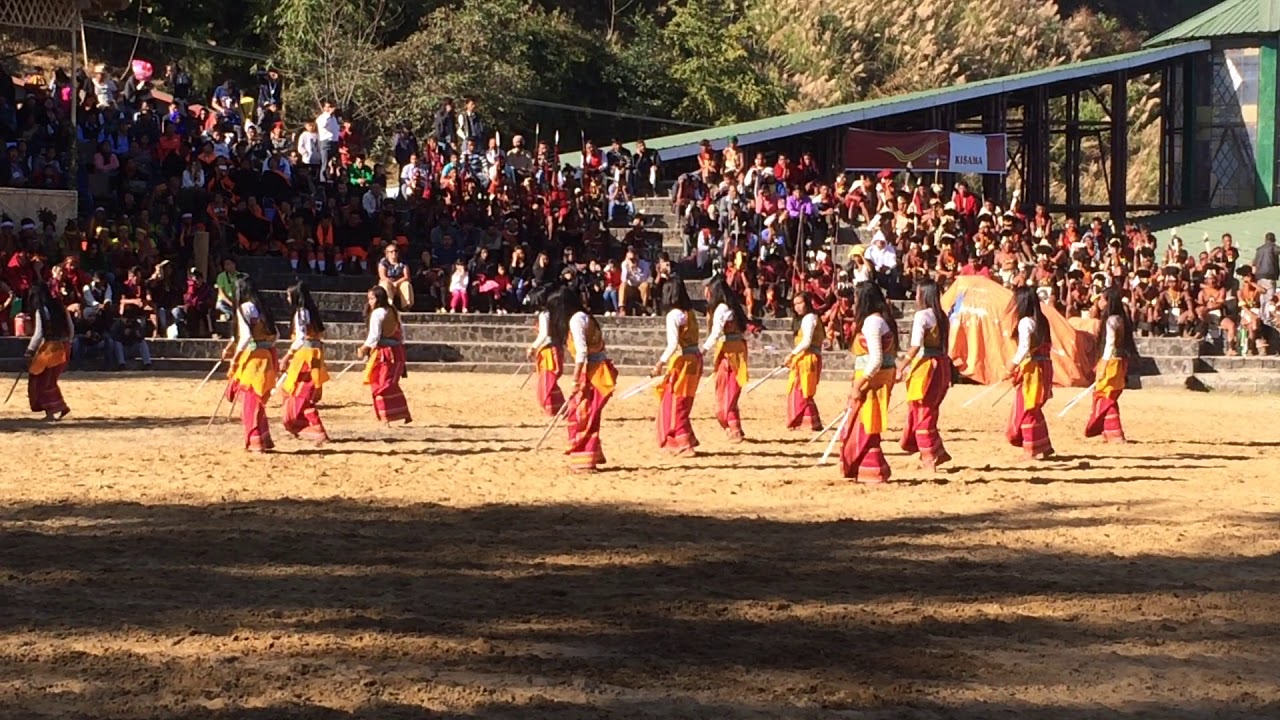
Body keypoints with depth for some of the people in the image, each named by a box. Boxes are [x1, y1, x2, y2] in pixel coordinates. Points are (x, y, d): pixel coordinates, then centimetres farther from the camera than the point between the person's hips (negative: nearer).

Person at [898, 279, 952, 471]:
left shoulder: (922, 315, -12)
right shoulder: (942, 317, 10)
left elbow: (916, 346, -18)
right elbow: (944, 345, 10)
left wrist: (902, 368, -14)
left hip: (924, 364, -7)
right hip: (942, 364, 7)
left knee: (921, 413, 2)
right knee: (930, 411, 17)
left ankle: (929, 457, 4)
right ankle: (937, 451, 16)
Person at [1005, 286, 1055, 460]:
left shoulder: (1025, 322, -13)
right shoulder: (1041, 320, 12)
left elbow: (1024, 348, -23)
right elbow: (1047, 345, 14)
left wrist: (1012, 367, -21)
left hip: (1030, 367, -9)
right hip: (1043, 365, 9)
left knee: (1026, 410, 0)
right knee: (1034, 410, 17)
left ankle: (1035, 450, 3)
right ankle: (1043, 446, 19)